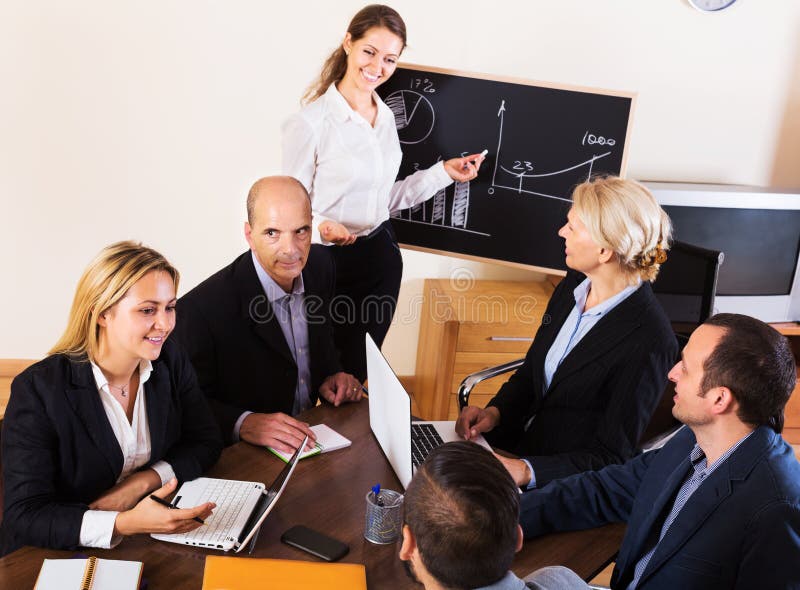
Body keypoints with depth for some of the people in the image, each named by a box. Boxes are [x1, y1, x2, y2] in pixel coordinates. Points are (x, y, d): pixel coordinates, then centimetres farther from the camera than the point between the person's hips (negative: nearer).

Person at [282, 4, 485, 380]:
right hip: (330, 262, -6)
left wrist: (444, 172, 8)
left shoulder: (386, 116, 7)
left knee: (357, 374, 16)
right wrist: (323, 228, -31)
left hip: (381, 257, 6)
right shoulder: (310, 122, -16)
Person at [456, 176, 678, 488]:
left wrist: (527, 471, -29)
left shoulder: (650, 342, -23)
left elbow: (612, 456, -18)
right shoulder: (572, 287, 0)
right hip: (518, 440, 7)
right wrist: (495, 411, -7)